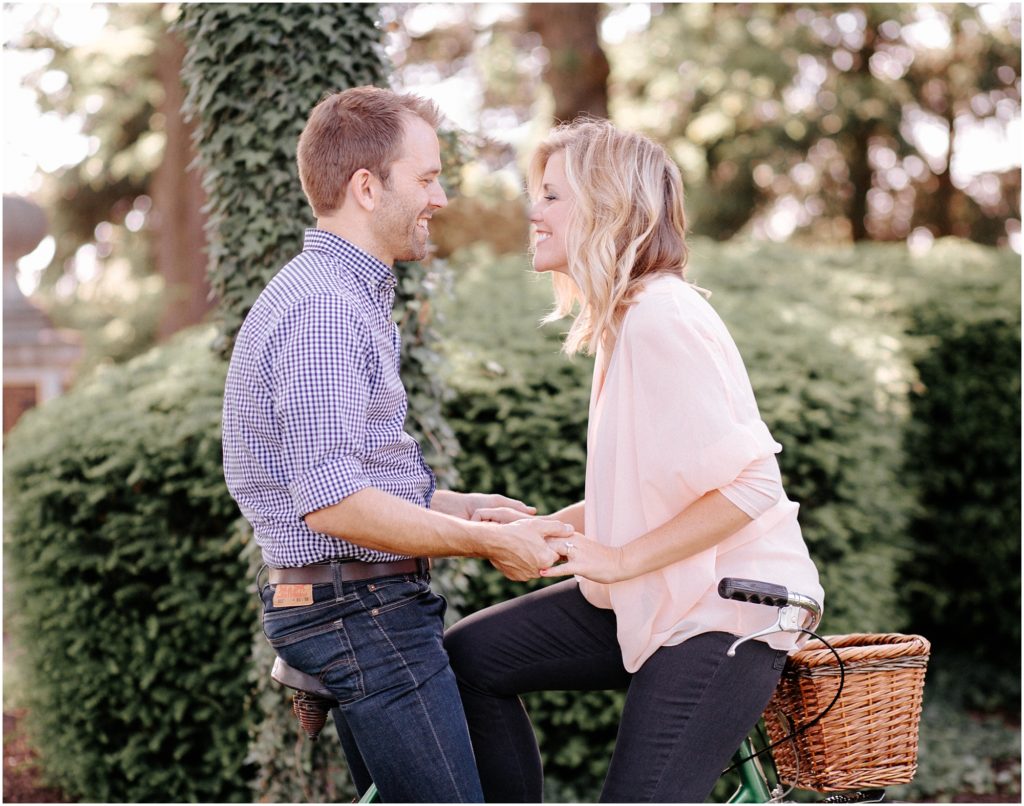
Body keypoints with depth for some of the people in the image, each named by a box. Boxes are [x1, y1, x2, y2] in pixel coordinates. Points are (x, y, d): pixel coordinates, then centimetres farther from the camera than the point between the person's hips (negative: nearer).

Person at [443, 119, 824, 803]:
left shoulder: (661, 315, -19)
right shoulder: (622, 317, 12)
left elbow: (746, 485, -25)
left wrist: (620, 559, -20)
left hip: (727, 608, -10)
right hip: (659, 595, 10)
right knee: (469, 658, 4)